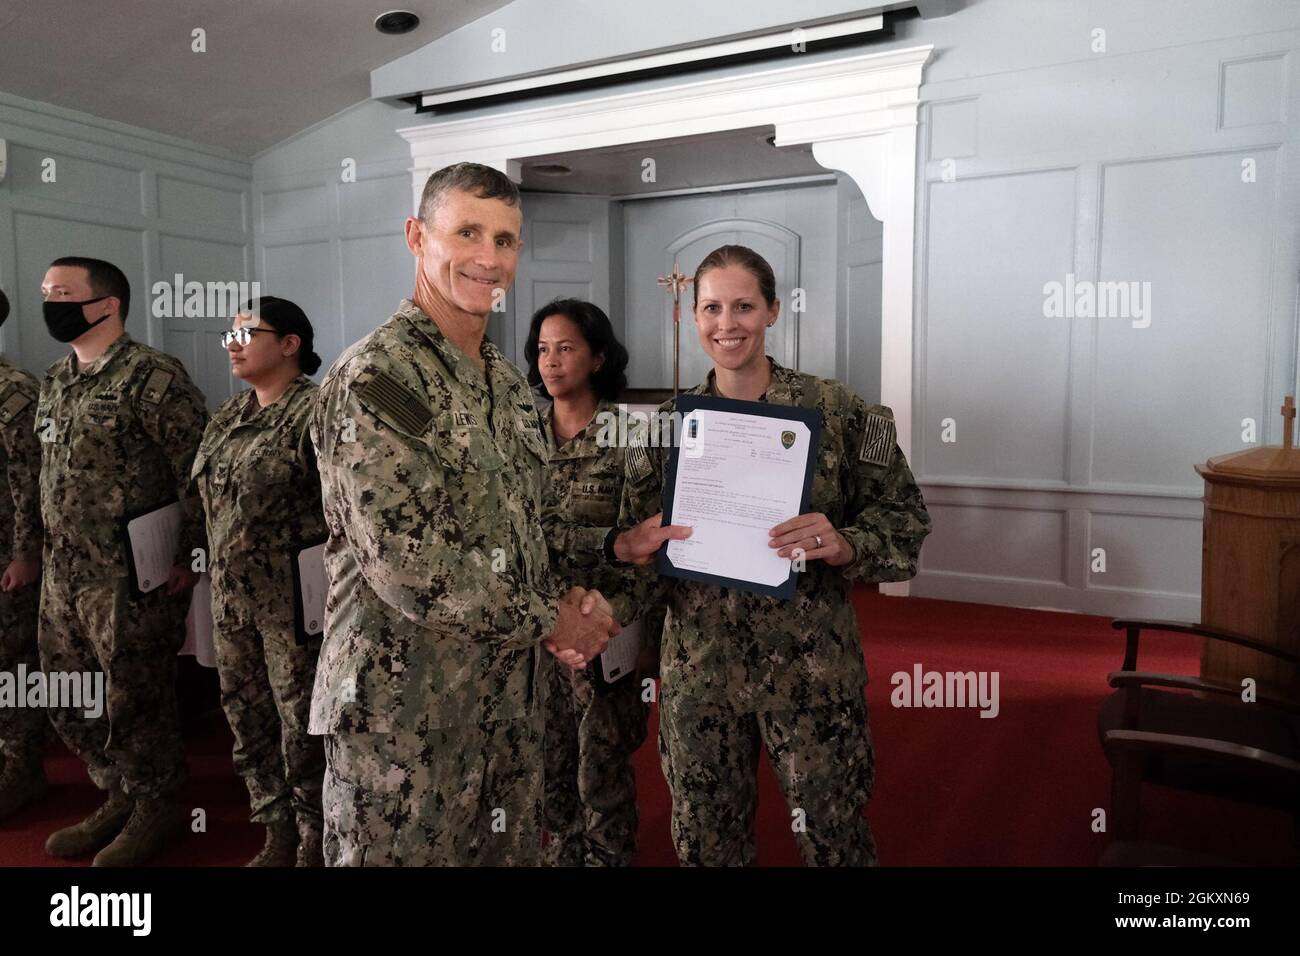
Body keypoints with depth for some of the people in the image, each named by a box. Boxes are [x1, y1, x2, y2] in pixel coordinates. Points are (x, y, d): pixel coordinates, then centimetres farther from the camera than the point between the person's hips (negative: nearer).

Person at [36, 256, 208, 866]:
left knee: (134, 701, 3)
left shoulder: (151, 376, -12)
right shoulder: (55, 382, 14)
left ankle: (155, 811, 23)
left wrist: (187, 559, -15)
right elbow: (52, 475, 20)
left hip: (131, 576, -9)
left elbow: (197, 471, -15)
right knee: (69, 701, 17)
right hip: (63, 575, 9)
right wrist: (47, 557, 18)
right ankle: (120, 799, 35)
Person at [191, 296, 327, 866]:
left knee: (303, 728, 4)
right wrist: (220, 587, 18)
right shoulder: (227, 419, 12)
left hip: (294, 603, -8)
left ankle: (315, 847, 22)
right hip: (232, 600, 8)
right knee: (250, 722, 16)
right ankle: (278, 839, 33)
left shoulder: (315, 413, -13)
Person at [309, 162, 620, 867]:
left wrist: (563, 603, -2)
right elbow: (408, 568, -23)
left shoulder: (507, 380, 10)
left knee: (512, 851, 20)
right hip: (402, 713, -7)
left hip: (511, 697, 8)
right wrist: (551, 622, -13)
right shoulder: (374, 379, -17)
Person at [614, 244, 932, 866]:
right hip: (698, 668, 3)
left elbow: (904, 518, -2)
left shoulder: (834, 411, -4)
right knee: (704, 840, 15)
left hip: (811, 668, -2)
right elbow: (631, 540, 11)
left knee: (833, 838, 9)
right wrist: (630, 549, -11)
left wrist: (845, 546, -21)